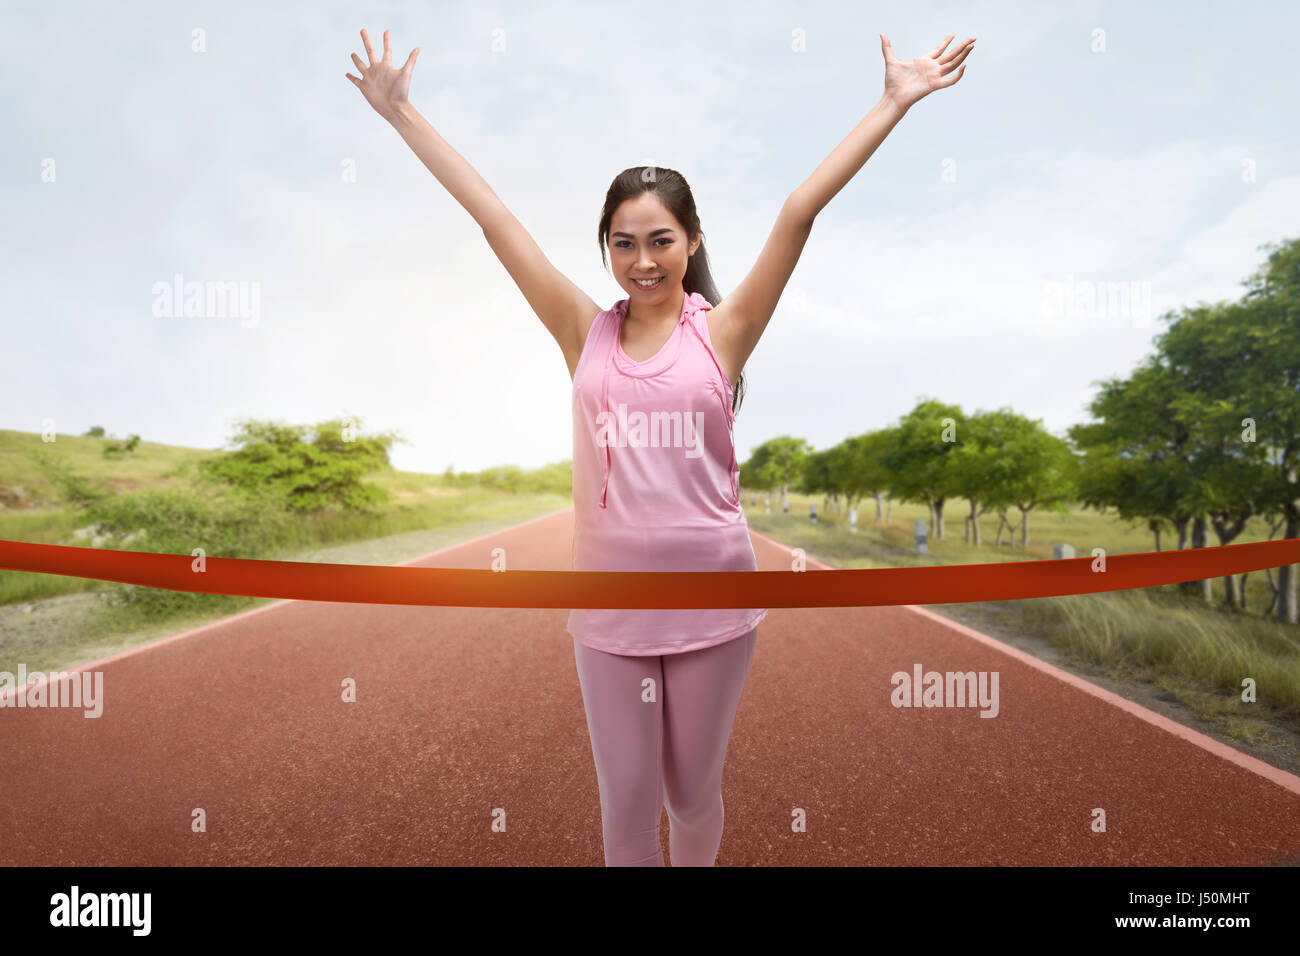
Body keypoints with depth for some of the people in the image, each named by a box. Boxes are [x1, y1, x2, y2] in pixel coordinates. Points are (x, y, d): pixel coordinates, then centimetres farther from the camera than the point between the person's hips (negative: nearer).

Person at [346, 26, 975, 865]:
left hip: (714, 599, -1)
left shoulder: (723, 330, -5)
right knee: (626, 801, 13)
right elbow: (492, 216, -1)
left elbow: (802, 212, -8)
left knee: (693, 788, 19)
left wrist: (895, 102, -7)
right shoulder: (585, 334, -1)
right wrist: (401, 112, 3)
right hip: (610, 604, 1)